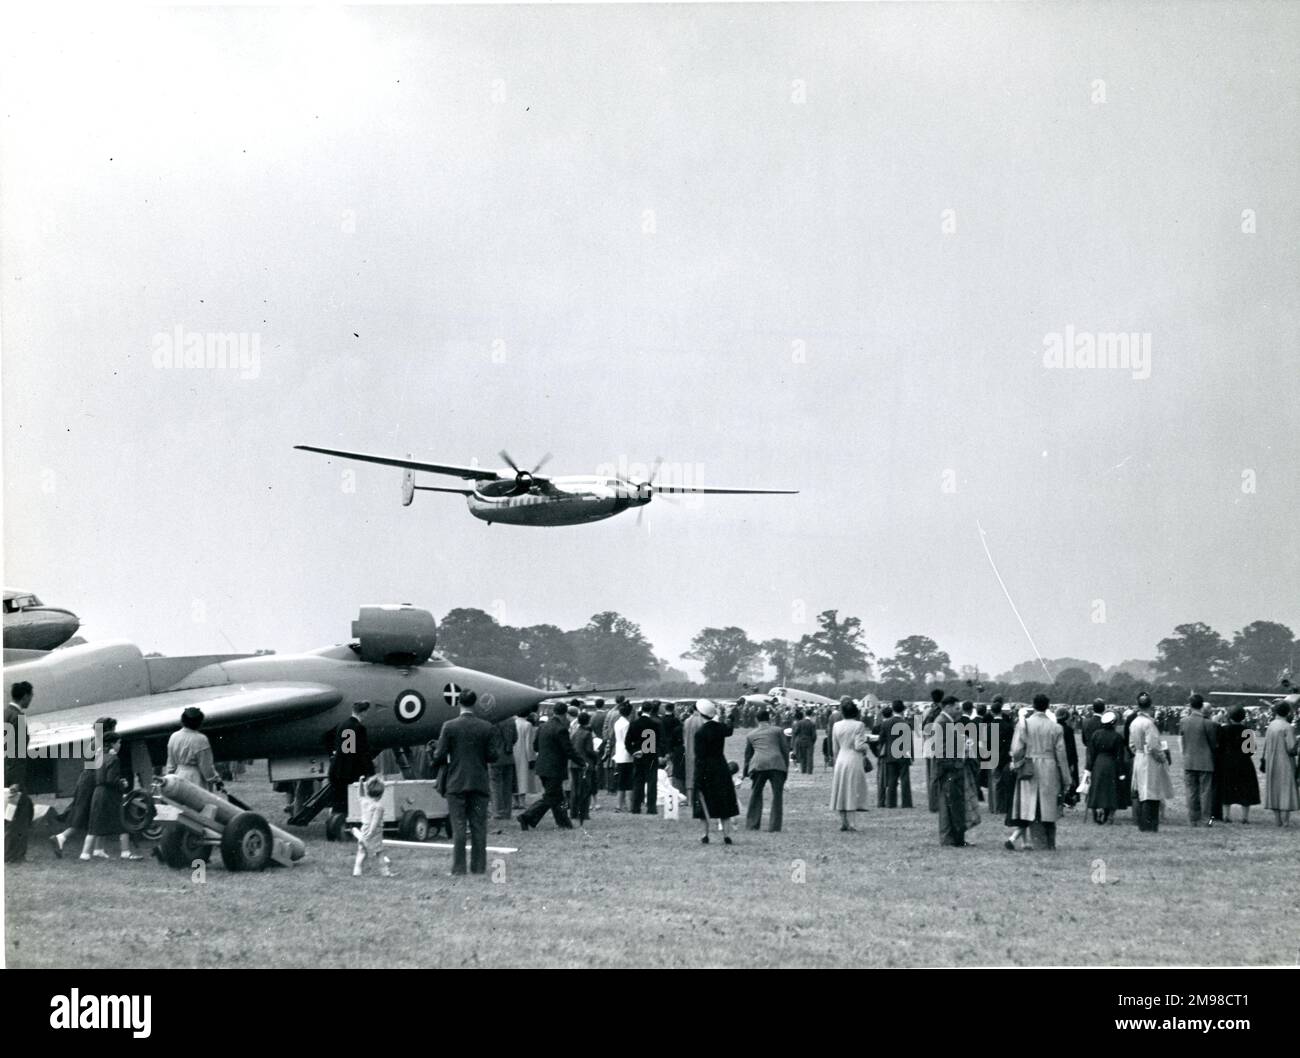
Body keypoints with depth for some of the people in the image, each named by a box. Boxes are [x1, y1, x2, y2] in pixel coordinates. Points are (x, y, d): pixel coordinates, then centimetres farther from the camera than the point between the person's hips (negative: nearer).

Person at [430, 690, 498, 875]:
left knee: (458, 827, 0)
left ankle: (458, 867, -2)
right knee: (479, 827, 6)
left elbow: (440, 755, -7)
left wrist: (434, 762, 14)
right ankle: (479, 867, 6)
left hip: (456, 784, -1)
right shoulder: (487, 727, -2)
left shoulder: (449, 726, -7)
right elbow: (493, 756, -1)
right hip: (480, 784, 2)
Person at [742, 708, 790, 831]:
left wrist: (744, 773, 35)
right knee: (777, 795, 4)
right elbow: (785, 749, 11)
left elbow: (748, 755, 27)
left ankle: (752, 824, 11)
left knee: (755, 794, 13)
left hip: (758, 765, 2)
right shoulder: (777, 731, 15)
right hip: (777, 764, -2)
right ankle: (774, 826, 0)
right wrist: (787, 766, 18)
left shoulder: (750, 735, 21)